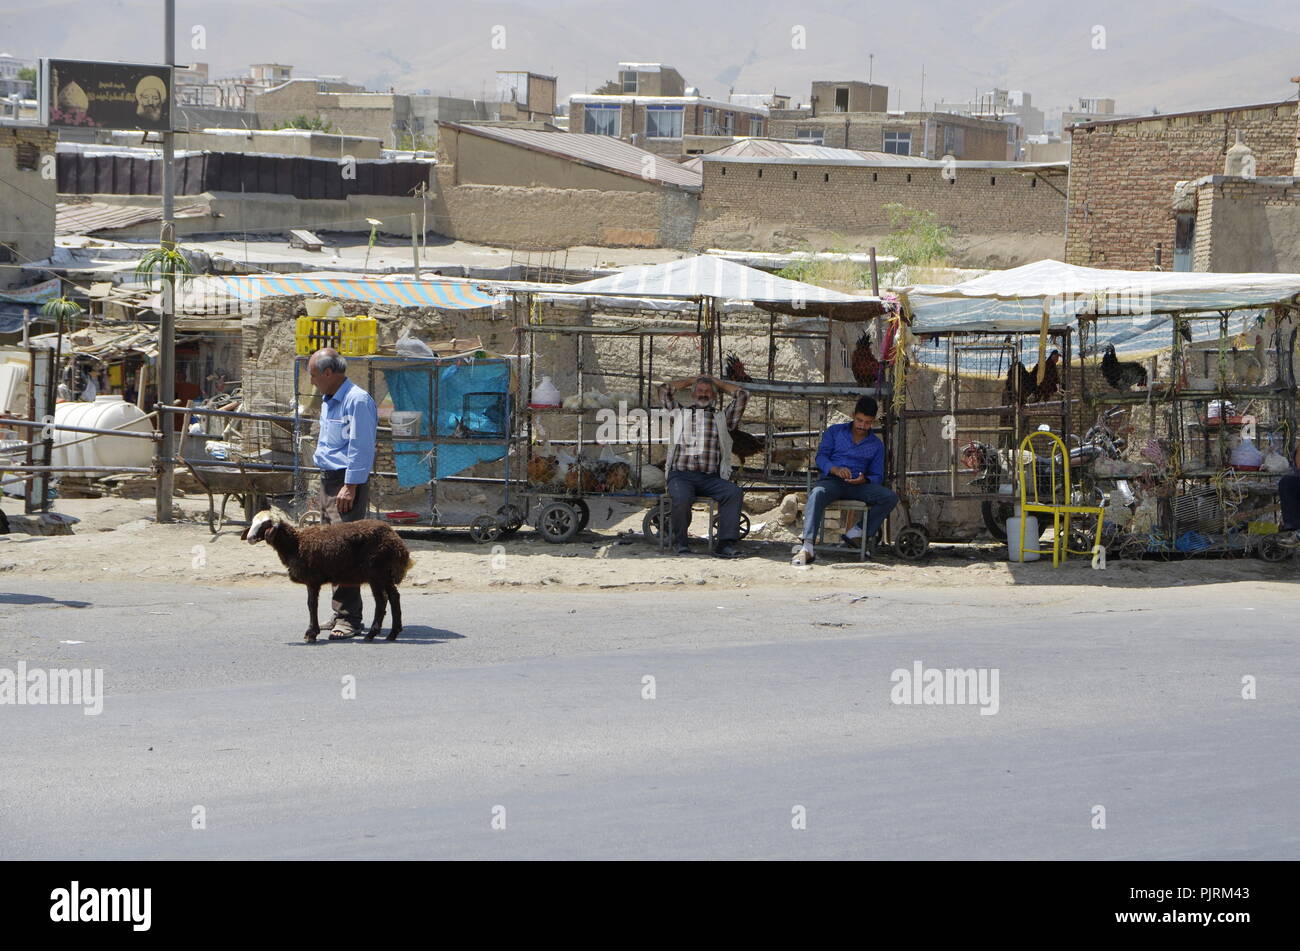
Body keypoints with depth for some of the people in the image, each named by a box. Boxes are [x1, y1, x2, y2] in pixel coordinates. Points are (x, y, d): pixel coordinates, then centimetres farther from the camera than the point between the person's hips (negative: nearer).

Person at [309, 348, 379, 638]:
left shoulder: (357, 400, -13)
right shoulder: (328, 402, 18)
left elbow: (360, 448, -18)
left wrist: (350, 487, -21)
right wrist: (328, 482, 20)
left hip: (348, 483, -10)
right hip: (328, 480, 10)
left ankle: (348, 617, -16)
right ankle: (342, 612, 15)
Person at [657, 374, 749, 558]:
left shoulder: (722, 417, 24)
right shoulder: (680, 413, 23)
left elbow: (743, 395, 20)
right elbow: (665, 390, 14)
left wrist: (716, 381, 29)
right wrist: (691, 380, 26)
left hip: (711, 478, 1)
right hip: (681, 475, -1)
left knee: (733, 492, -30)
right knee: (681, 497, -35)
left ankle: (725, 543, -31)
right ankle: (680, 542, -13)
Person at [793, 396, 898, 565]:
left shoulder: (876, 445, 19)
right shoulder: (835, 432, 16)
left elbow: (877, 476, 14)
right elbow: (821, 457, 4)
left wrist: (864, 480, -11)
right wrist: (835, 469, -18)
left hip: (859, 486, 2)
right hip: (832, 481, -2)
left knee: (890, 497, -24)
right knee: (817, 493, -39)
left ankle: (860, 532, -18)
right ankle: (807, 548, -50)